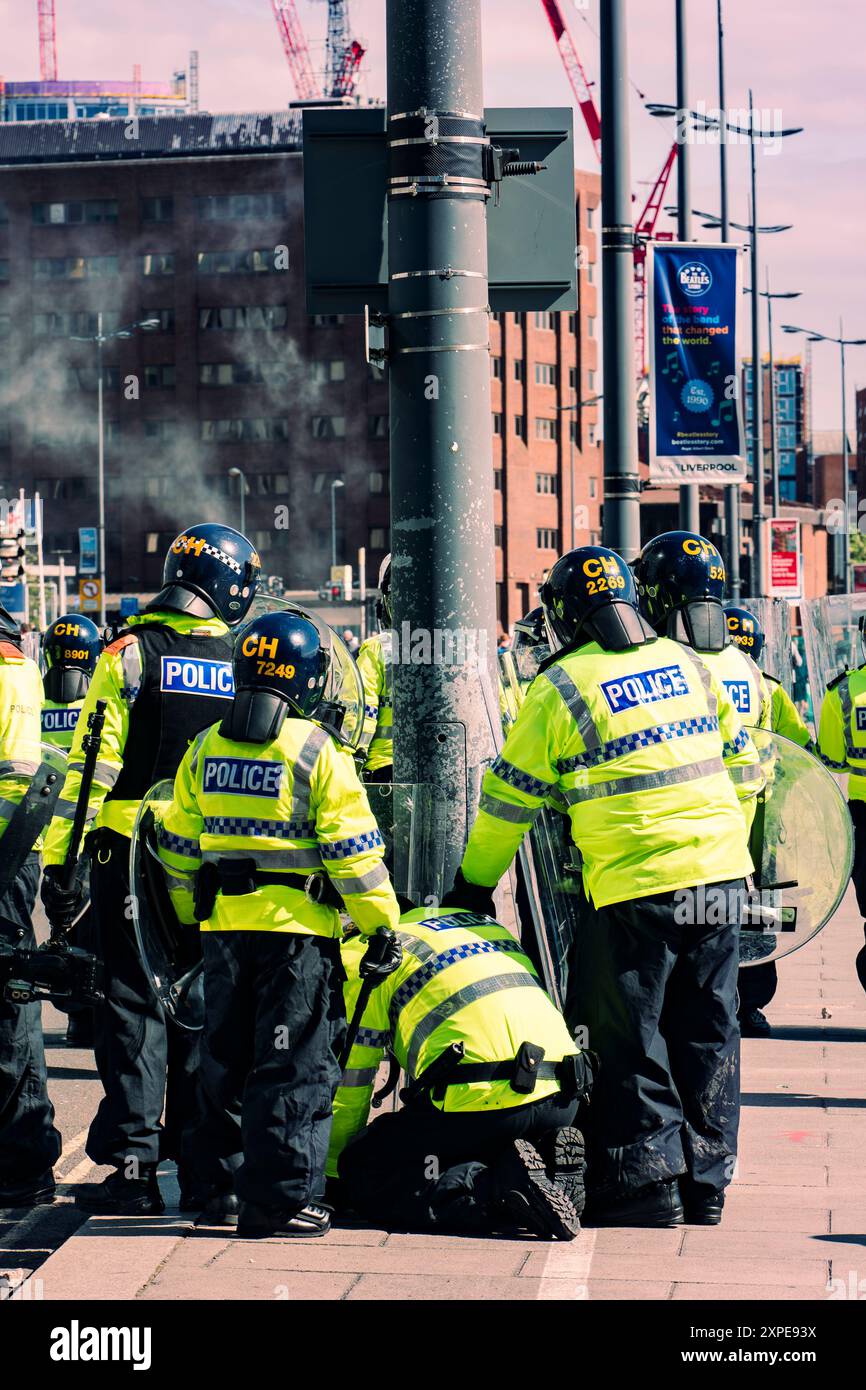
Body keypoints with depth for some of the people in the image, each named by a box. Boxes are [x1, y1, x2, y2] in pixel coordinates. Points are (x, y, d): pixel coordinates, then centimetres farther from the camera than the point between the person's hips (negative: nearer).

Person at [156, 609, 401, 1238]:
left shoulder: (205, 749, 8)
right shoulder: (317, 750, -10)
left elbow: (179, 847, 14)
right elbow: (352, 849, -11)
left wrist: (191, 915, 26)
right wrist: (381, 922, -3)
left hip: (223, 924, 6)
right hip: (296, 926, -5)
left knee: (226, 1059, 17)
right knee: (294, 1067, -2)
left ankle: (224, 1181, 25)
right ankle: (280, 1198, -4)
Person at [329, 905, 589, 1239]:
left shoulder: (359, 956, 10)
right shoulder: (487, 924, 31)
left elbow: (346, 1090, 10)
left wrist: (331, 1176, 26)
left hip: (485, 1098, -7)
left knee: (360, 1177, 3)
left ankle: (498, 1185, -16)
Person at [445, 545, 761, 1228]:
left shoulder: (563, 687, -5)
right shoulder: (687, 663, 11)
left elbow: (509, 797, 3)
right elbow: (741, 759, 18)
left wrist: (474, 882, 15)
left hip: (636, 888, -6)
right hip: (722, 877, 6)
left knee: (631, 1042, 4)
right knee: (707, 1031, 13)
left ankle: (649, 1184, 4)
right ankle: (708, 1182, 18)